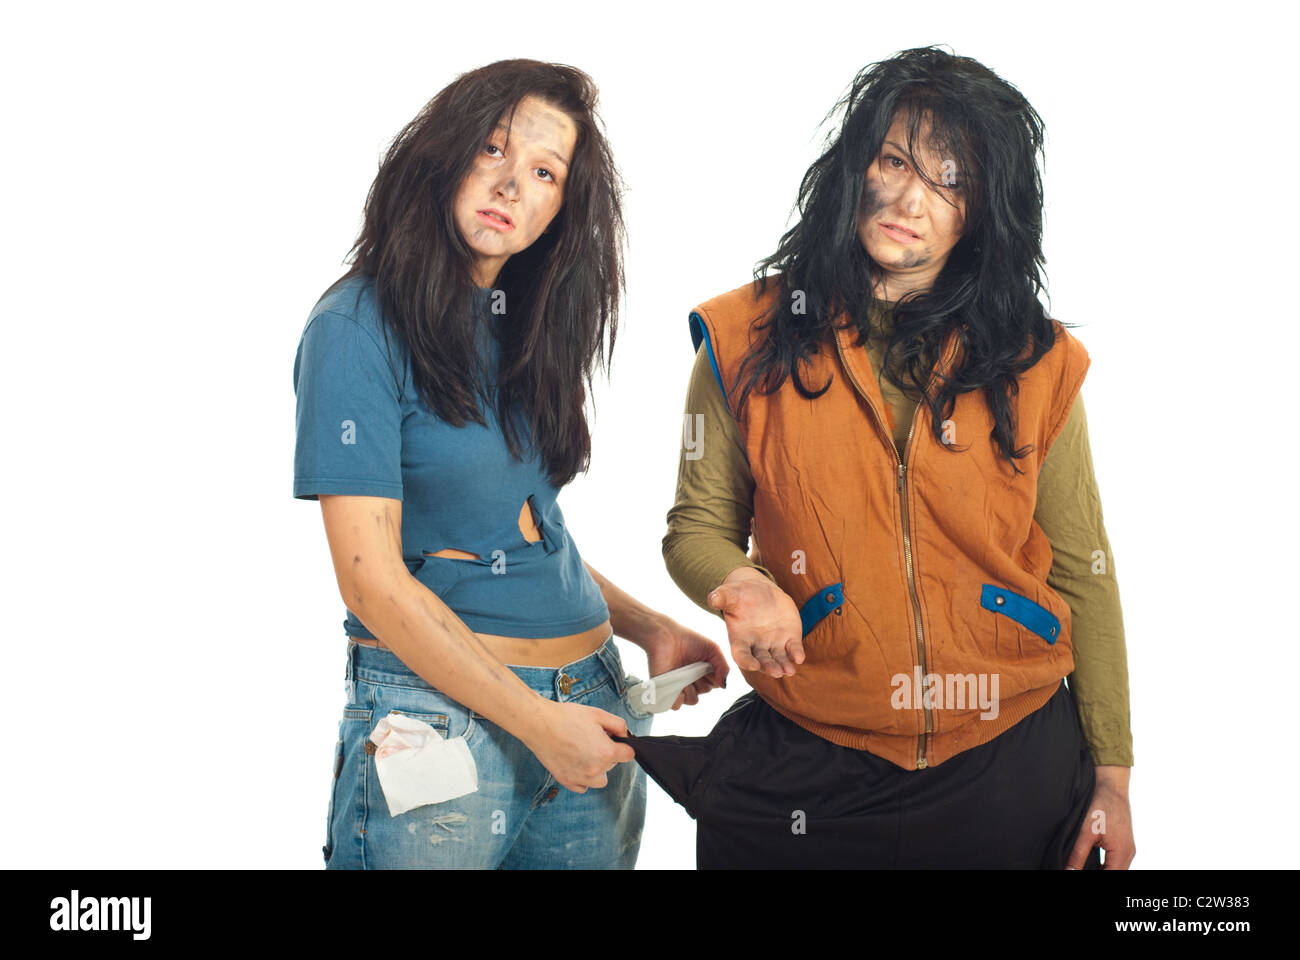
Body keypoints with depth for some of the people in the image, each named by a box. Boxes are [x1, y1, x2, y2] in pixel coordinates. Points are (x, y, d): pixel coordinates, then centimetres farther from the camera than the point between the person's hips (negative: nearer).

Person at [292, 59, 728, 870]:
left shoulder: (529, 326, 10)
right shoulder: (357, 328, -10)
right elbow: (372, 580, -15)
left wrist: (646, 628, 6)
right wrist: (536, 720, -15)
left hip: (591, 693, 7)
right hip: (438, 706, -6)